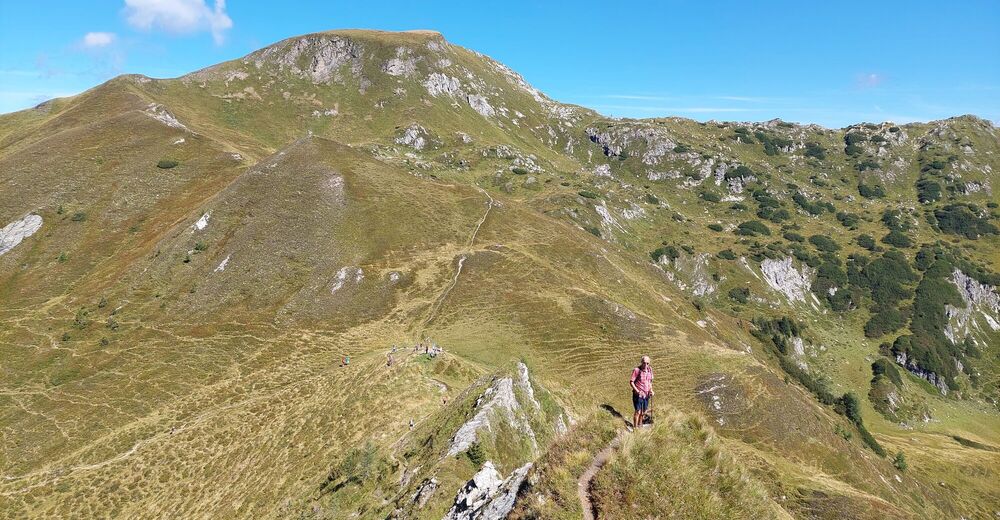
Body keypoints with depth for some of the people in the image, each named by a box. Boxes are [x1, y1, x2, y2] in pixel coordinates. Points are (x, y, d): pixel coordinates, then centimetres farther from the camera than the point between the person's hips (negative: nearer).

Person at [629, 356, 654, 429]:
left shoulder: (650, 370, 4)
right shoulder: (636, 370, -14)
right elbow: (631, 382, -13)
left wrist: (651, 390, 3)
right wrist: (637, 391, -21)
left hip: (646, 395, 6)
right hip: (638, 395, -6)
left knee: (644, 412, 13)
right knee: (638, 411, -3)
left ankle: (640, 426, 30)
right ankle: (635, 427, 8)